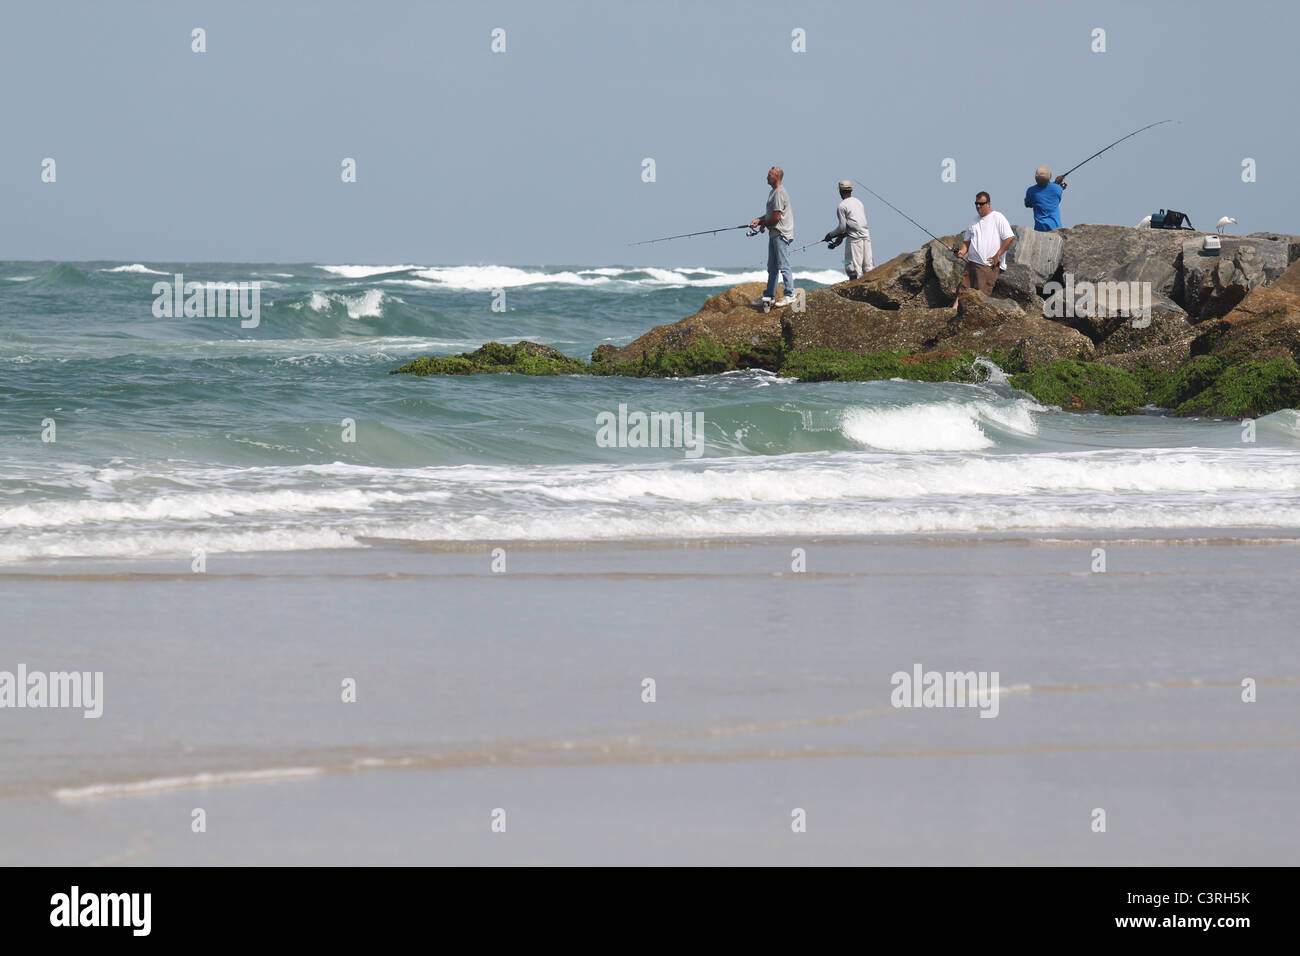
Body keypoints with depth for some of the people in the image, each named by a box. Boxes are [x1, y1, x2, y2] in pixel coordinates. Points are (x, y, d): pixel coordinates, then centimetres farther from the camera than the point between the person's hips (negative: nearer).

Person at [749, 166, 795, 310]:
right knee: (772, 267, 14)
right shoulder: (773, 192, 17)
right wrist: (758, 220, 8)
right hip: (774, 234, 11)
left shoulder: (780, 193, -16)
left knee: (784, 266, -8)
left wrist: (764, 225, -4)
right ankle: (768, 297, 19)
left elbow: (776, 216, -20)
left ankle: (789, 295, -4)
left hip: (781, 234, -11)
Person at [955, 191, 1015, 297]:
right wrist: (962, 252, 2)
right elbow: (967, 241, 24)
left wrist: (997, 256, -11)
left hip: (989, 265, -6)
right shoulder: (973, 221, 20)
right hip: (972, 263, 6)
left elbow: (1010, 238, -8)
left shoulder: (998, 218, -1)